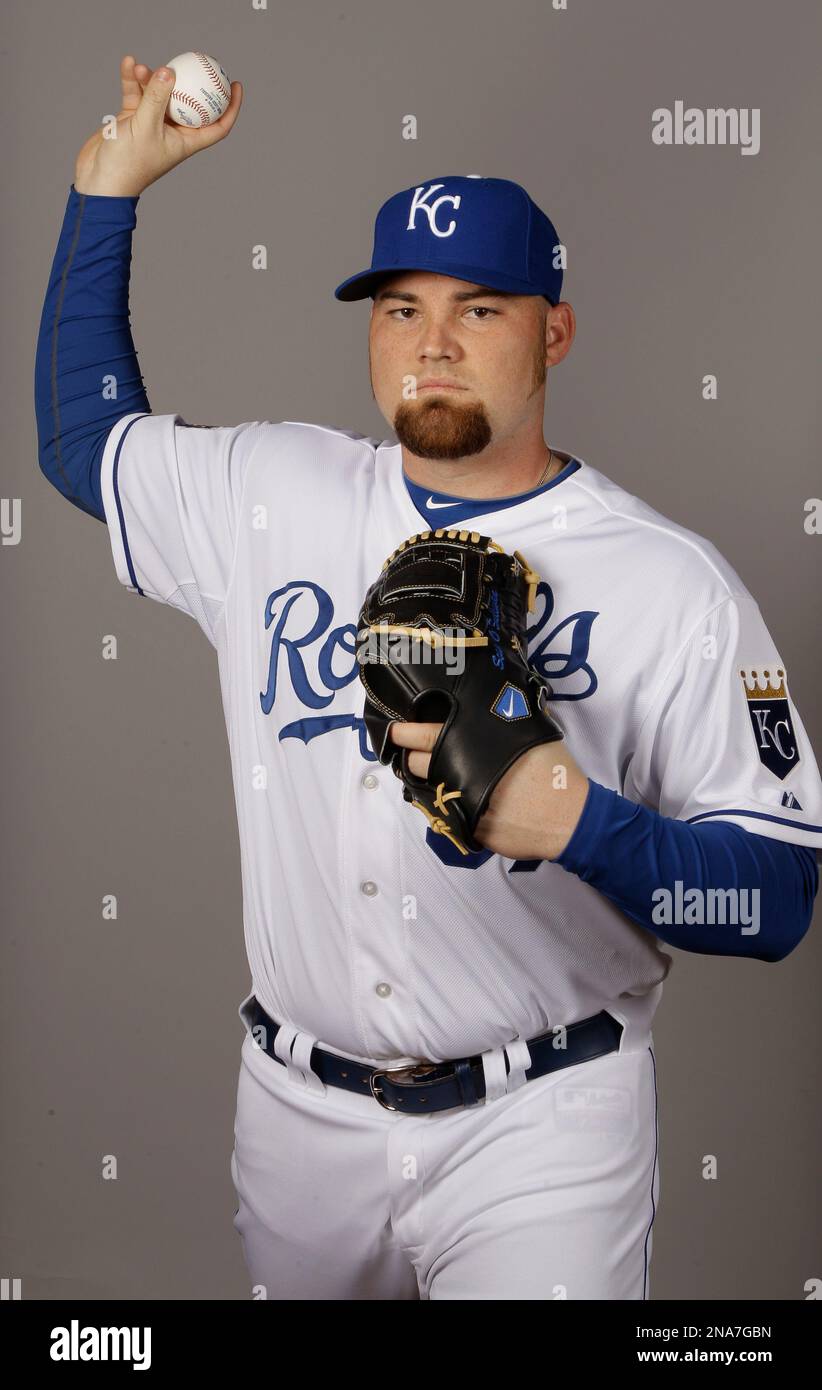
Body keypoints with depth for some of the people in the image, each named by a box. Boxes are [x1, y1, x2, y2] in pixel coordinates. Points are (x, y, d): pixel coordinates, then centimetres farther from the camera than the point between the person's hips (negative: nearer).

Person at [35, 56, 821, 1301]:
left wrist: (580, 823, -30)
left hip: (539, 1127, -4)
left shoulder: (669, 581, -10)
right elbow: (82, 435, 16)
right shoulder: (273, 496, 1)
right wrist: (110, 183, 11)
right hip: (298, 1108, 4)